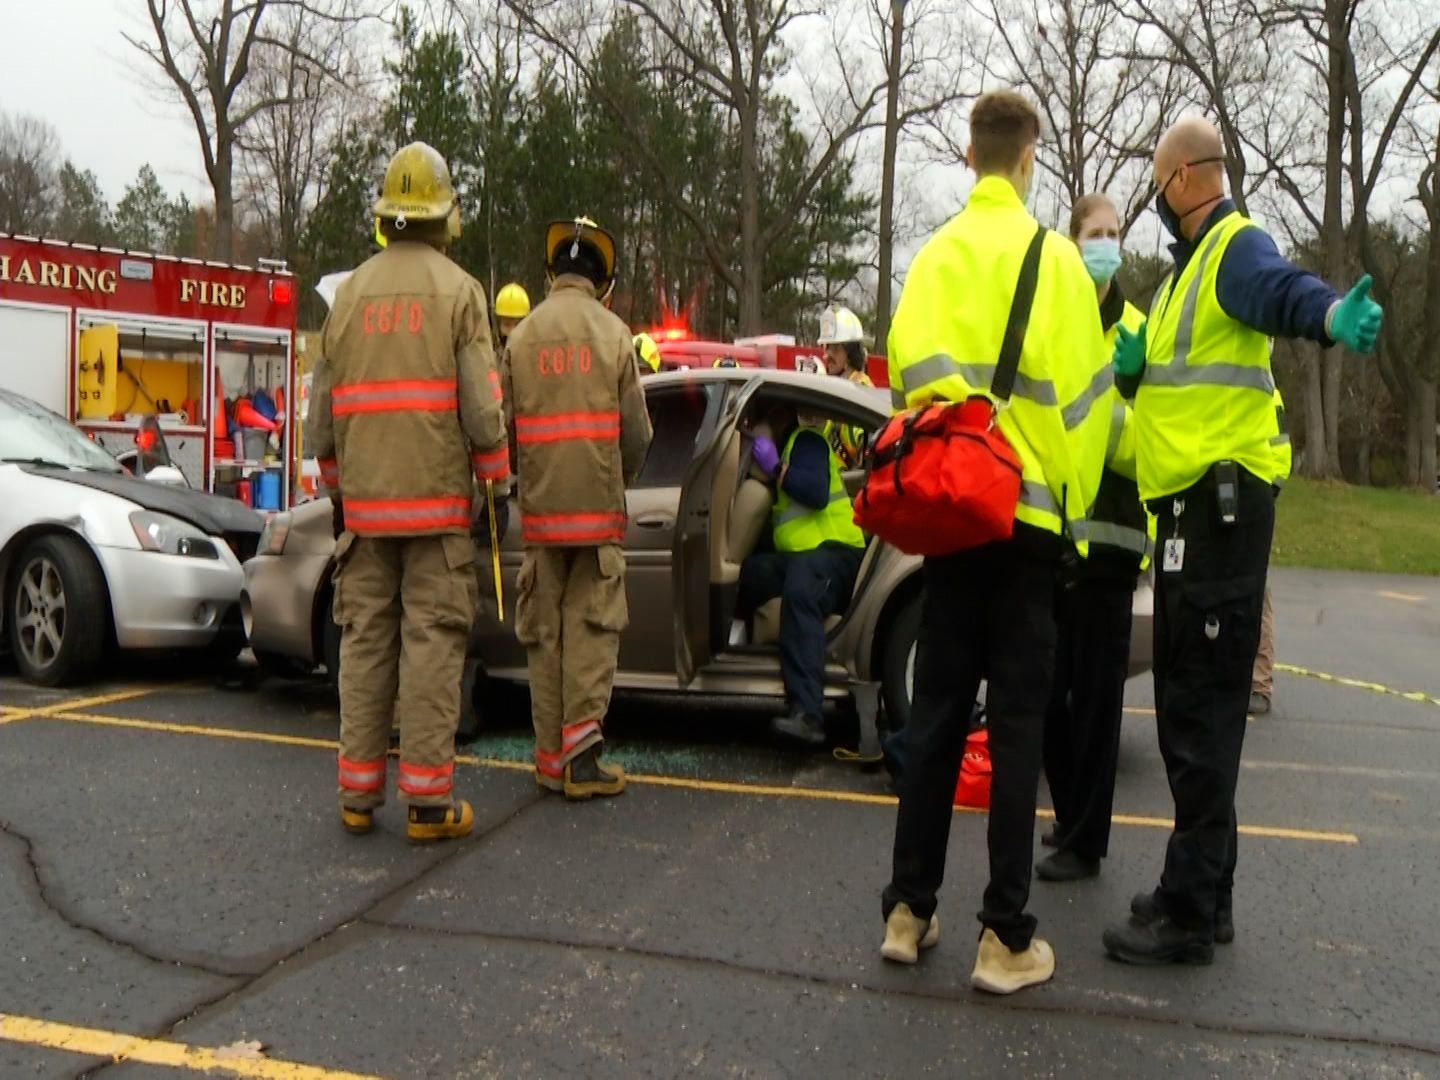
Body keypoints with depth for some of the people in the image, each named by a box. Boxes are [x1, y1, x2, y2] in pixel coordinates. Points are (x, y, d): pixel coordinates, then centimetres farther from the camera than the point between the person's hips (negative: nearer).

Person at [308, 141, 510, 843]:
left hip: (365, 503, 4)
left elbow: (321, 412, 12)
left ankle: (358, 794, 15)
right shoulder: (458, 291, -3)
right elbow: (481, 406, -10)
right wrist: (500, 481, 3)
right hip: (436, 501, -4)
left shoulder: (349, 294, 10)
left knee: (365, 639, 10)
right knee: (432, 641, -2)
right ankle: (428, 801, 0)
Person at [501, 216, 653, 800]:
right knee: (592, 628, 2)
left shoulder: (521, 337, 6)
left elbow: (504, 427, 6)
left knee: (544, 631, 8)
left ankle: (550, 757, 13)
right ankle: (580, 746, -6)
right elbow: (636, 432, -2)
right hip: (597, 508, -2)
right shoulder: (613, 333, -1)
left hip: (539, 510, 3)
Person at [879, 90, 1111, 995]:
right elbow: (1078, 393, -5)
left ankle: (909, 909, 17)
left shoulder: (937, 255, 6)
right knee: (1018, 719, 2)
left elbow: (911, 364, -3)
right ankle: (1007, 936, 6)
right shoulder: (1053, 257, -3)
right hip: (1029, 513, -3)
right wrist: (1074, 505, 3)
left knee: (936, 710, 11)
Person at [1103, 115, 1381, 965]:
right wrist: (1133, 368, 2)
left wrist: (1333, 317, -55)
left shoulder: (1238, 247, -10)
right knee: (1187, 699, 15)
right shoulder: (1188, 266, 22)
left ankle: (1191, 914, 3)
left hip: (1224, 497, -10)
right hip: (1190, 500, 10)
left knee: (1204, 707, -6)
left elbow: (1282, 290, -33)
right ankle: (1203, 891, 27)